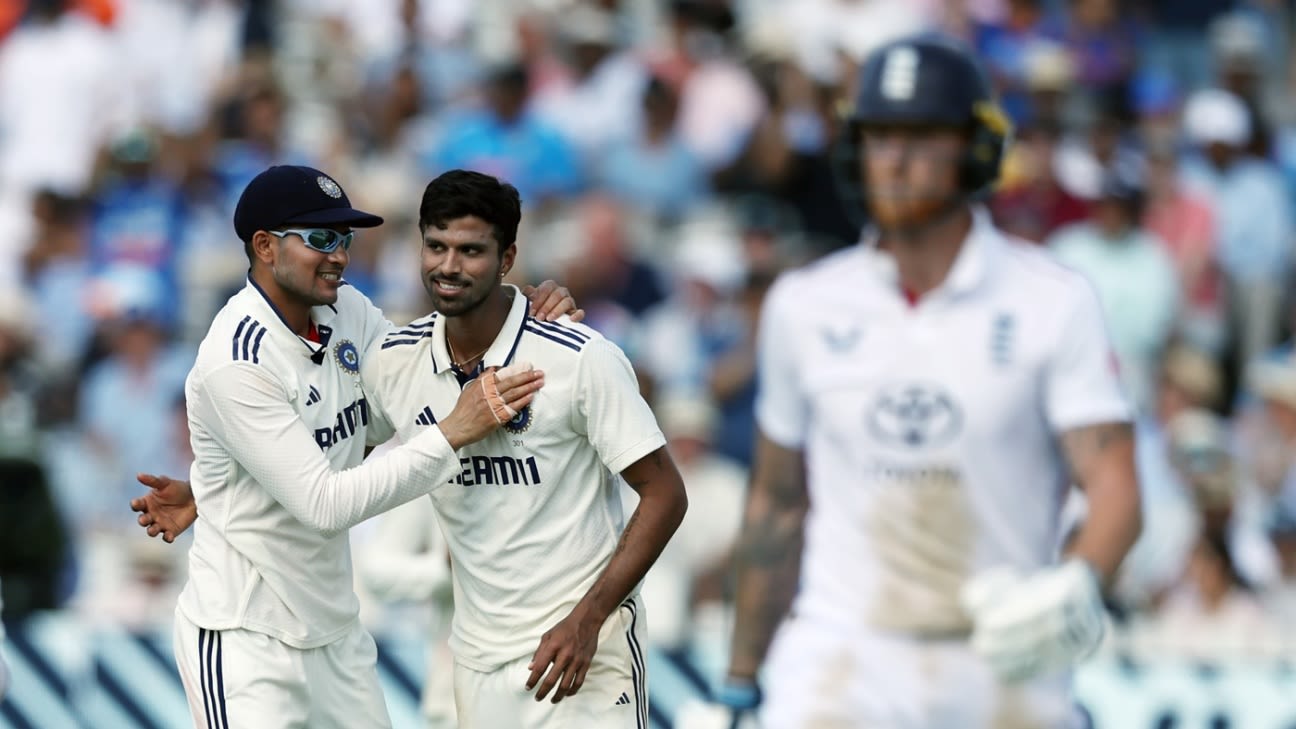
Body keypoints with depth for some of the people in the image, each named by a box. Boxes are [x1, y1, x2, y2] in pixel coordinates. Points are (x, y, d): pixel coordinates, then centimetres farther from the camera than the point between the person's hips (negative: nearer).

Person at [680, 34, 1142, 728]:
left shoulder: (1052, 303, -2)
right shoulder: (804, 306, 6)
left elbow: (1115, 487, -8)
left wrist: (1077, 586, -30)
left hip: (1009, 668, 0)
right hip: (843, 664, 1)